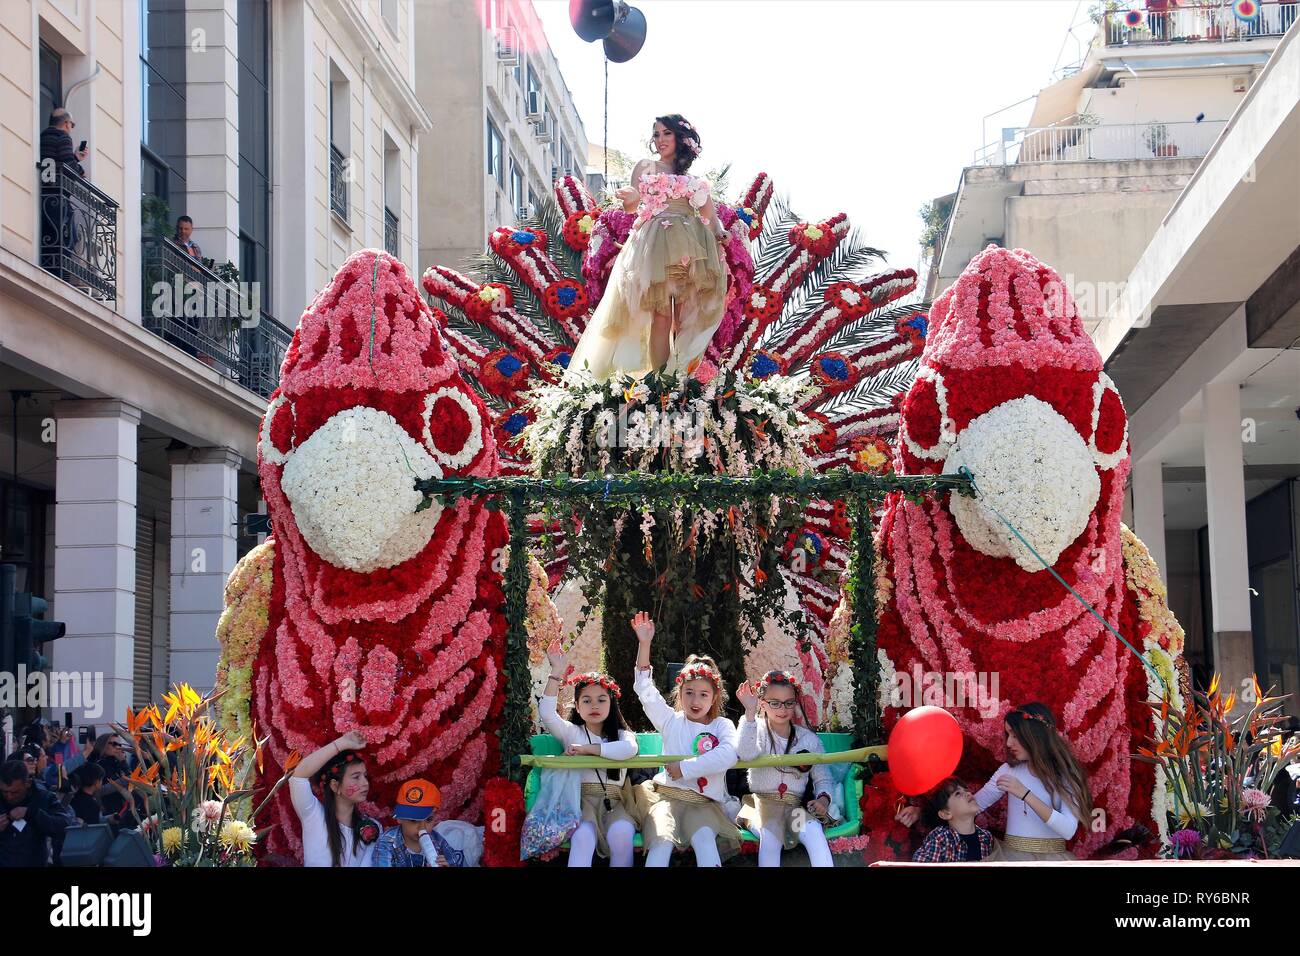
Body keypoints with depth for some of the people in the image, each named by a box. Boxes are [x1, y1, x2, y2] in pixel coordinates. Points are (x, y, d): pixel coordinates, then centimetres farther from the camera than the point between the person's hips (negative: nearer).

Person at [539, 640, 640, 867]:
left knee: (622, 834, -34)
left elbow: (629, 749, -13)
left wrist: (588, 749, -11)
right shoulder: (571, 732, 15)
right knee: (583, 837, -35)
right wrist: (557, 672, -8)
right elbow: (546, 713, -4)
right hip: (580, 798, -1)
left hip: (613, 800, 1)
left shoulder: (621, 735, 14)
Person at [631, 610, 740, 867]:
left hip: (703, 801, 0)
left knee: (705, 838, -34)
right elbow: (645, 689, 6)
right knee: (662, 842, -30)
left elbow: (728, 755, -13)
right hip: (666, 795, 0)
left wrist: (685, 768, -13)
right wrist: (644, 644, -2)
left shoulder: (722, 725, 9)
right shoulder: (672, 721, 14)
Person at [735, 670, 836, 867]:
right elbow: (745, 754, -21)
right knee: (770, 836, -33)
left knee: (813, 830, -30)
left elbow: (823, 778, 14)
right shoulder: (757, 731, 2)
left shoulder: (809, 739, 9)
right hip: (761, 804, -2)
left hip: (794, 806, 2)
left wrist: (823, 798, -8)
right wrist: (750, 713, -28)